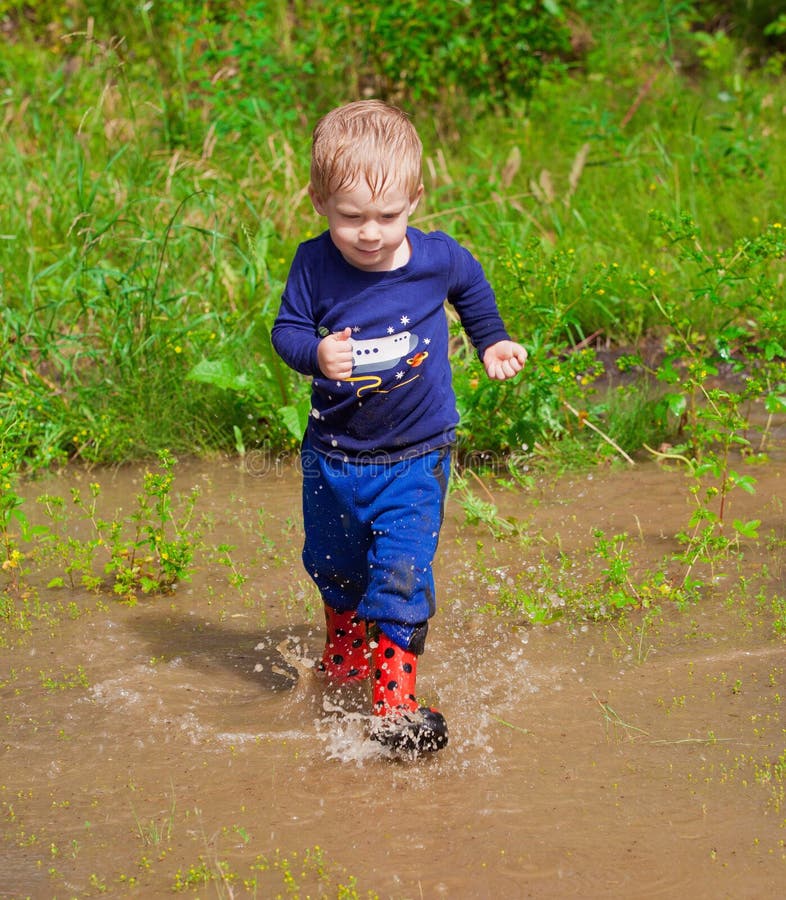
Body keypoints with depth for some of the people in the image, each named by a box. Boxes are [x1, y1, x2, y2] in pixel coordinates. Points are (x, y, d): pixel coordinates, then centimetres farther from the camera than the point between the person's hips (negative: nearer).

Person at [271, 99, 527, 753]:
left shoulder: (437, 259, -13)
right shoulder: (315, 265, -16)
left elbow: (471, 285, 10)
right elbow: (286, 328, -10)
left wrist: (493, 342, 20)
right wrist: (316, 353, -31)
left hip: (414, 457, -2)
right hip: (333, 454, 2)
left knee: (402, 574, -14)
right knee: (331, 565, 23)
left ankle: (396, 700, -7)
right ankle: (346, 638, 53)